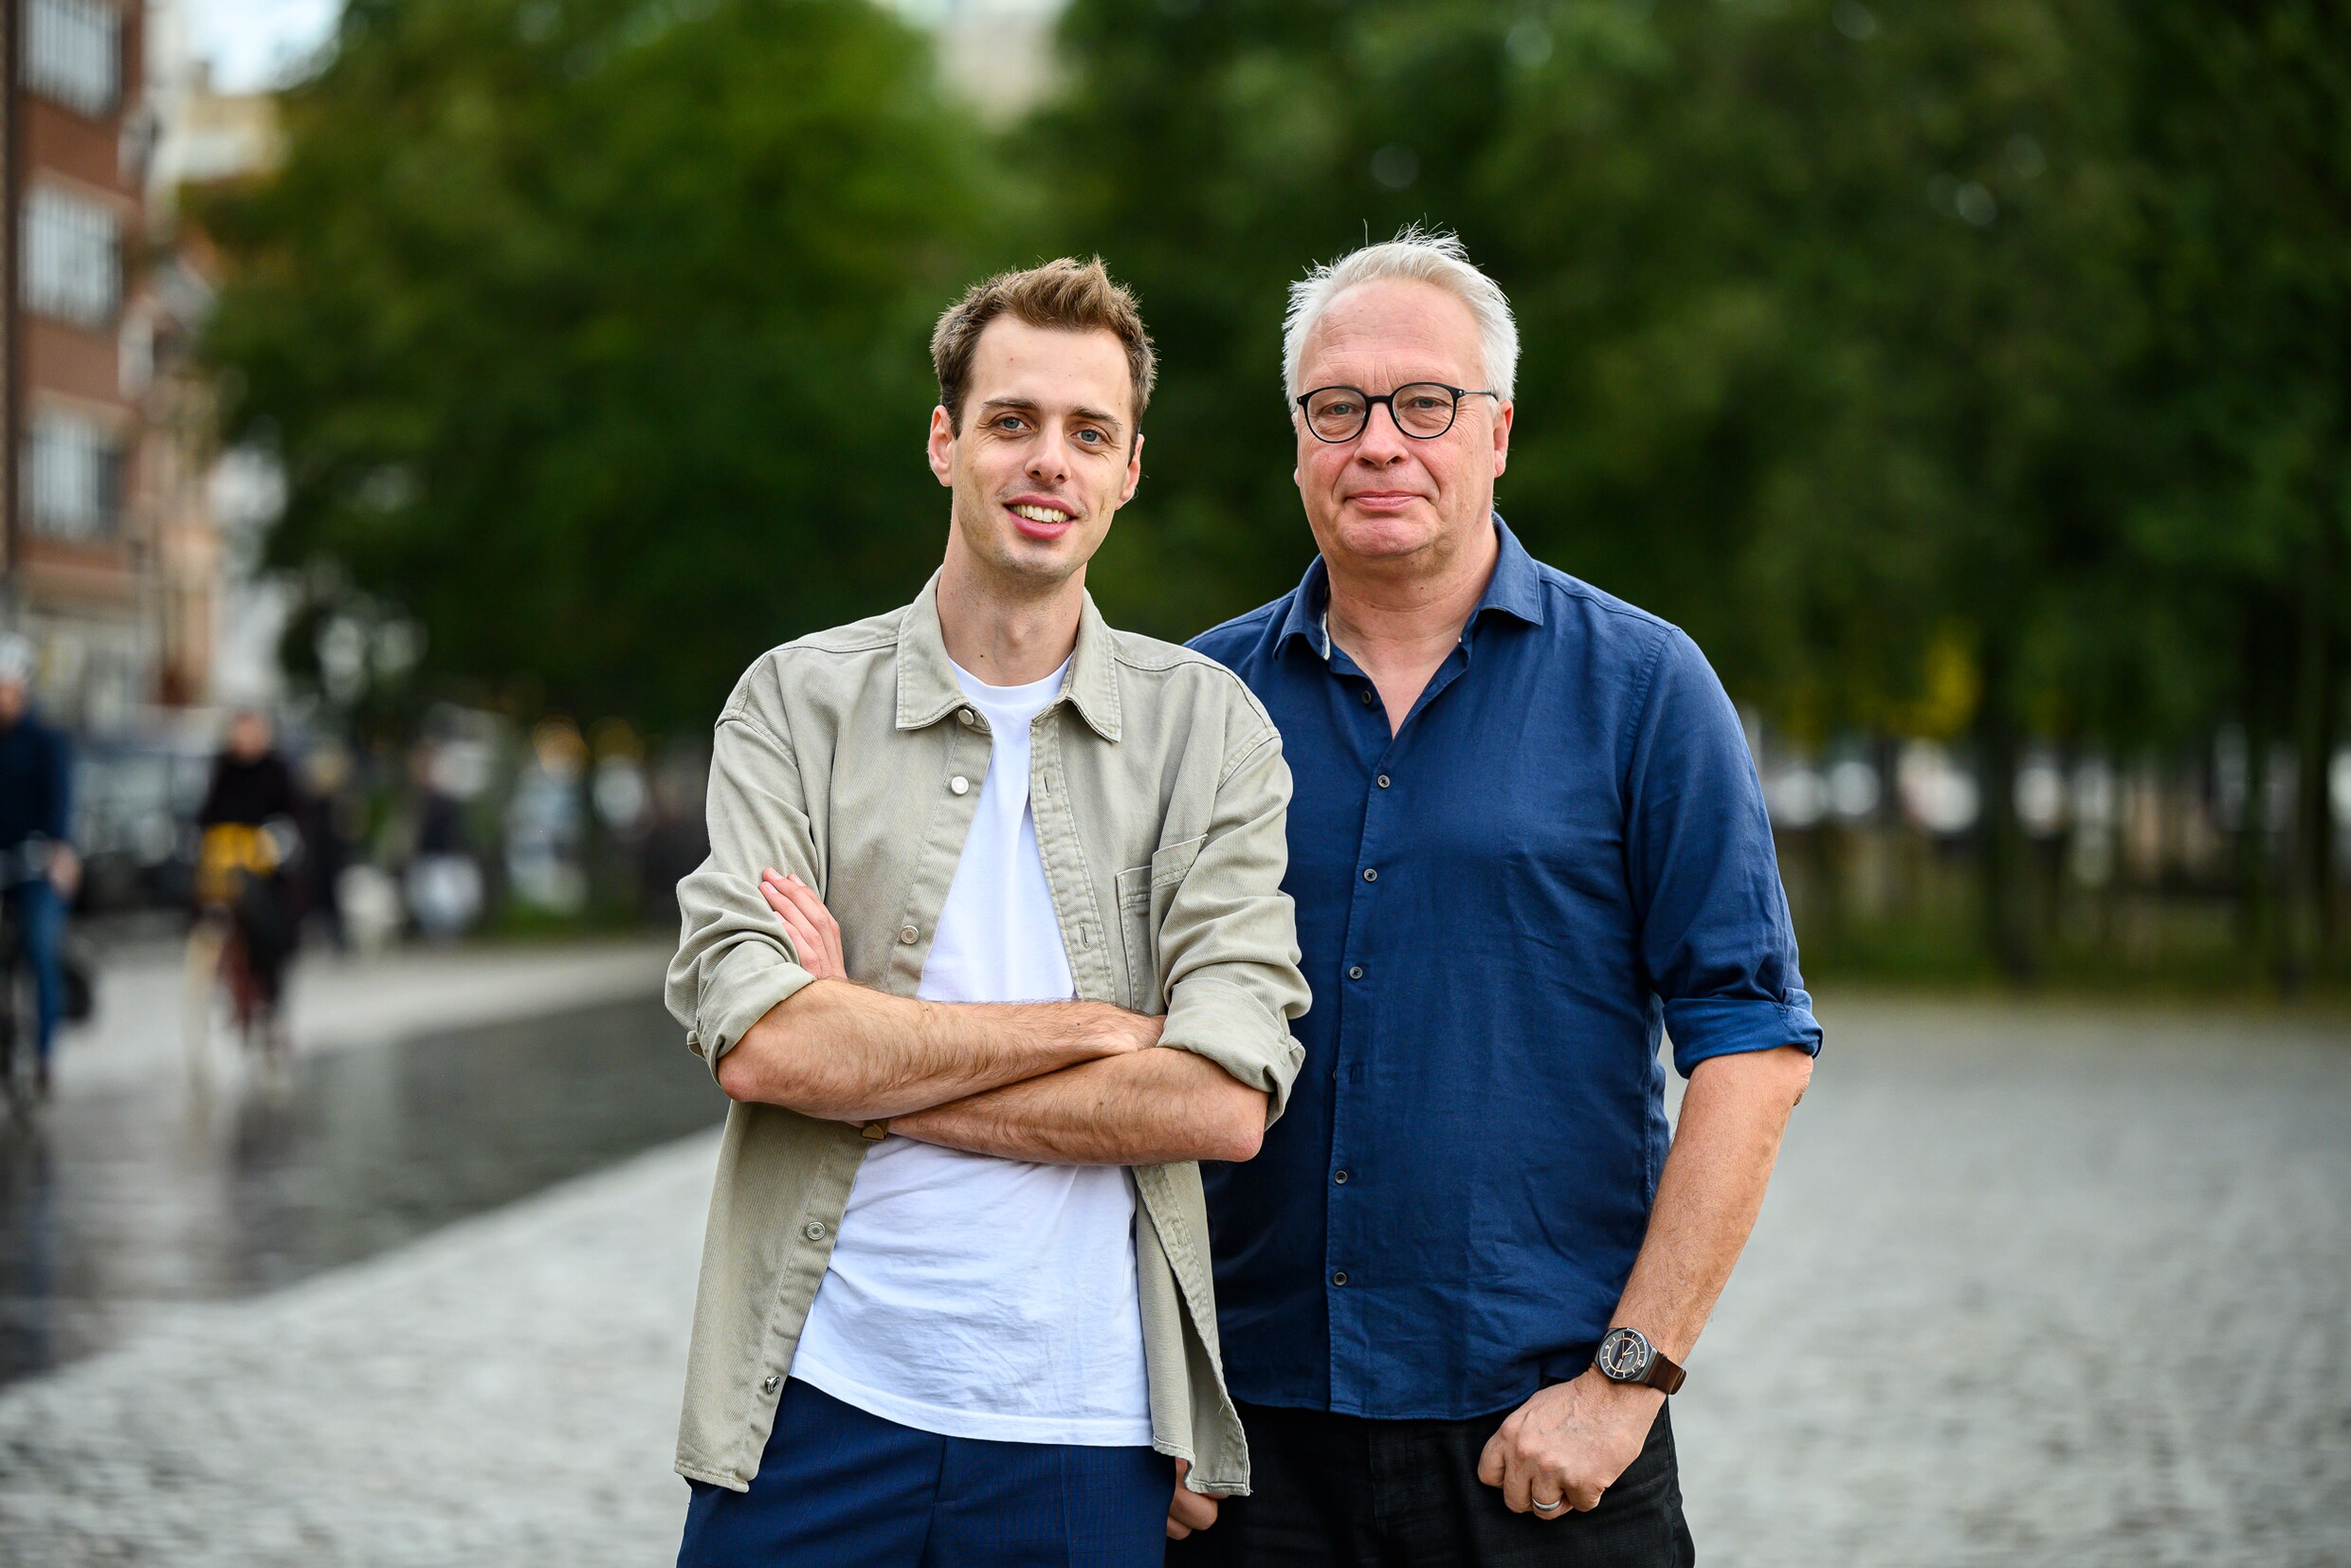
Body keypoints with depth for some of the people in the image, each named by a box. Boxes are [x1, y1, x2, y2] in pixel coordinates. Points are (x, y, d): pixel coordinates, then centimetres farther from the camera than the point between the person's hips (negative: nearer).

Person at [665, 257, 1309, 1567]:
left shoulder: (1210, 729, 3)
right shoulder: (798, 702, 3)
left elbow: (1224, 1102, -9)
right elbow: (757, 1039, -11)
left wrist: (867, 1072, -11)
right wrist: (1093, 1026, -11)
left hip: (1085, 1424, 0)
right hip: (821, 1398, 0)